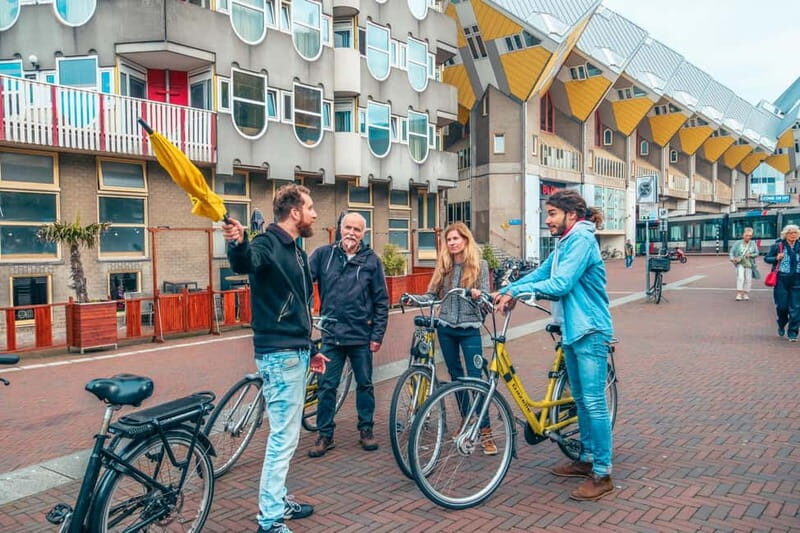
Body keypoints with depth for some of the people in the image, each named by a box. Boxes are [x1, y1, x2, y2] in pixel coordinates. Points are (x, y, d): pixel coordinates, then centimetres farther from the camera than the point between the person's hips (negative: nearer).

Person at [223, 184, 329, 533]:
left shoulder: (296, 252, 16)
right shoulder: (267, 244, -13)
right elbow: (244, 263, -38)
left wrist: (309, 350, 25)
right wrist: (238, 243, -60)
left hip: (295, 352, 10)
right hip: (279, 354, -10)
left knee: (286, 433, 18)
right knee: (284, 436, -4)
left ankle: (278, 501, 32)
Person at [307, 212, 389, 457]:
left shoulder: (371, 260, -1)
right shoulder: (323, 254, 0)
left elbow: (381, 301, 1)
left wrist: (378, 334, -3)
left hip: (361, 335, 0)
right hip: (331, 334, 0)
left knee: (365, 384, 11)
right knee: (327, 386, 5)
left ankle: (366, 429, 27)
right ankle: (325, 435, 19)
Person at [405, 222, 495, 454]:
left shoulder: (479, 265, -1)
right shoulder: (443, 266, 8)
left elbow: (485, 296, -6)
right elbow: (431, 295, 6)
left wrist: (478, 294, -28)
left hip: (469, 328, -4)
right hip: (446, 328, 4)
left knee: (475, 378, -9)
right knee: (456, 376, 12)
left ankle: (485, 432, -5)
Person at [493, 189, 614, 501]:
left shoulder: (582, 239, -16)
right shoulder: (565, 242, 15)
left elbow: (561, 284, -24)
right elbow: (540, 274, 13)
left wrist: (517, 291, -23)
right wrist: (506, 290, 1)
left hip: (589, 331, -10)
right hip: (572, 328, 10)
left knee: (594, 402, -6)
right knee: (581, 399, 17)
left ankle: (602, 475, 2)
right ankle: (587, 459, 29)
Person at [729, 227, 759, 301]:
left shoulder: (753, 244, 4)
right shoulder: (738, 243, 1)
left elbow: (757, 253, 4)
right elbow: (732, 251, 1)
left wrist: (751, 255, -15)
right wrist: (732, 258, -15)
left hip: (749, 264, 2)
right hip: (740, 264, -2)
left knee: (748, 279, 4)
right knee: (740, 277, -15)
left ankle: (746, 294, 16)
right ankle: (739, 294, -14)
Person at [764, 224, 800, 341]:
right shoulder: (778, 246, -1)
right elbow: (766, 258, 4)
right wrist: (776, 258, -13)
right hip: (781, 280, -2)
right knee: (781, 305, 2)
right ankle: (781, 325, 32)